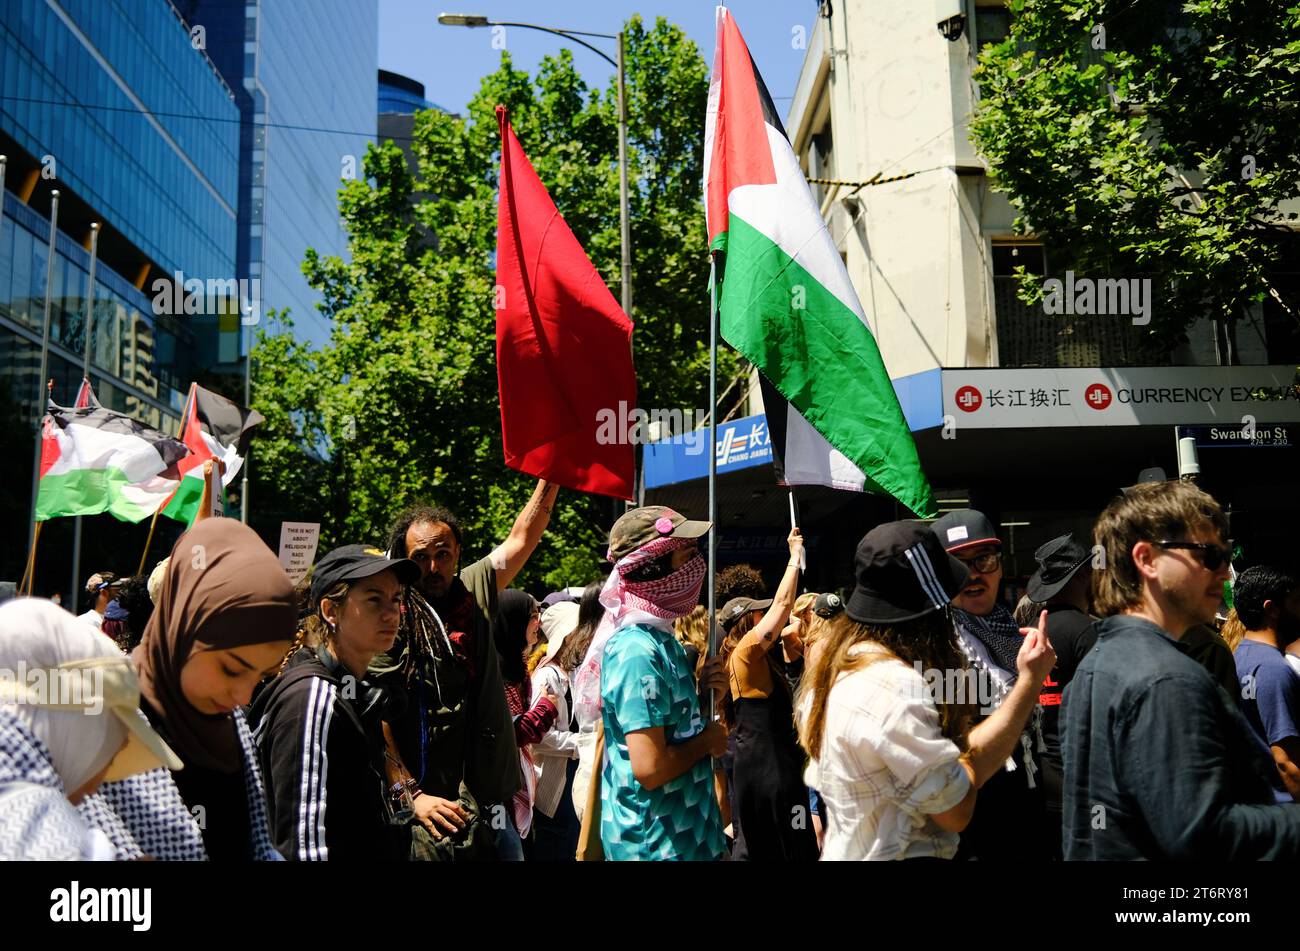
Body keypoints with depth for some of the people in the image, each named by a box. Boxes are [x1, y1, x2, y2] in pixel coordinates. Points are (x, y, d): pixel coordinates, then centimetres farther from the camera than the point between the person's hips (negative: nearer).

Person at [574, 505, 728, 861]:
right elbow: (650, 768, -28)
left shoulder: (663, 638, 7)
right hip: (656, 843, -9)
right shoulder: (637, 650, -23)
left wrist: (703, 695, 0)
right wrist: (707, 741, -12)